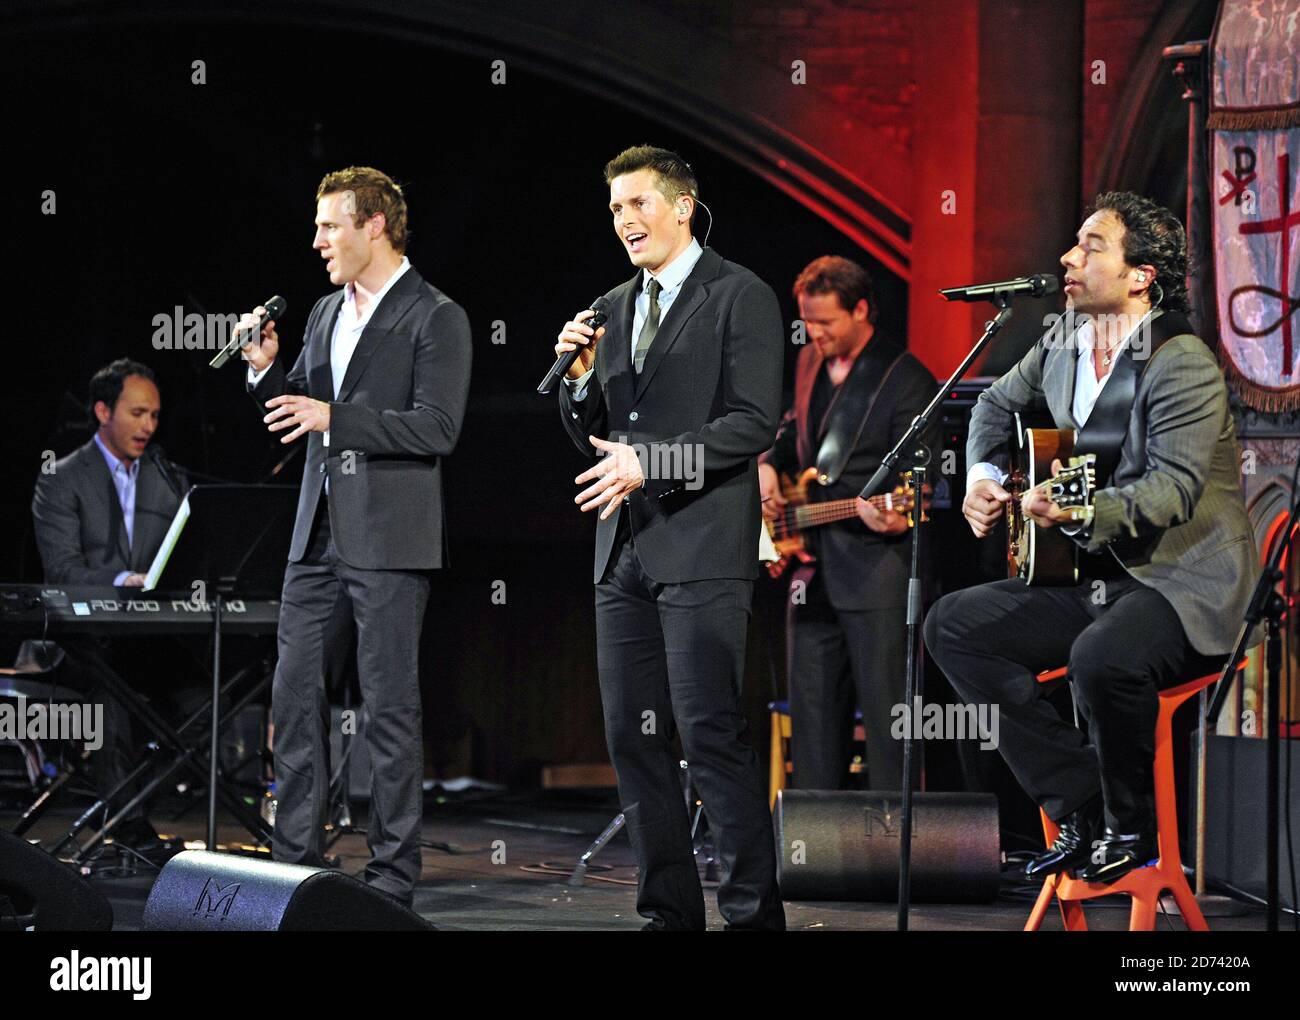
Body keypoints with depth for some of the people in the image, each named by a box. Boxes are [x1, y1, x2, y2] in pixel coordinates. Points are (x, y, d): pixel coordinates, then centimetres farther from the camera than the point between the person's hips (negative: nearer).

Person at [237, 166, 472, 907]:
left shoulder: (436, 318, -7)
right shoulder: (325, 315, 16)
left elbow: (437, 429, -15)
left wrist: (333, 417, -20)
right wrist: (267, 369, 1)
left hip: (390, 540, -7)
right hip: (319, 533, 7)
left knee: (391, 707, -3)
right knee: (295, 697, 7)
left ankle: (393, 873, 2)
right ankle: (297, 859, 14)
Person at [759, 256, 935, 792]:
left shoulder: (906, 380, -10)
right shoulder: (811, 363, 13)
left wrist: (885, 511, -32)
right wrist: (768, 466, 11)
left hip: (877, 567, -8)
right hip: (814, 563, 8)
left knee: (885, 710, -8)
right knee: (813, 710, 11)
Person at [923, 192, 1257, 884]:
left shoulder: (1183, 365, -17)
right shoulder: (1062, 346, 8)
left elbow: (1174, 488, -28)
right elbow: (1000, 403, 29)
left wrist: (1085, 512, -43)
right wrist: (982, 476, 11)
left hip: (1187, 585, -9)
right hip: (1097, 578, 9)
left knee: (1102, 656, -38)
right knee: (952, 625, -2)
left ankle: (1132, 828, -9)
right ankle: (1082, 809, -4)